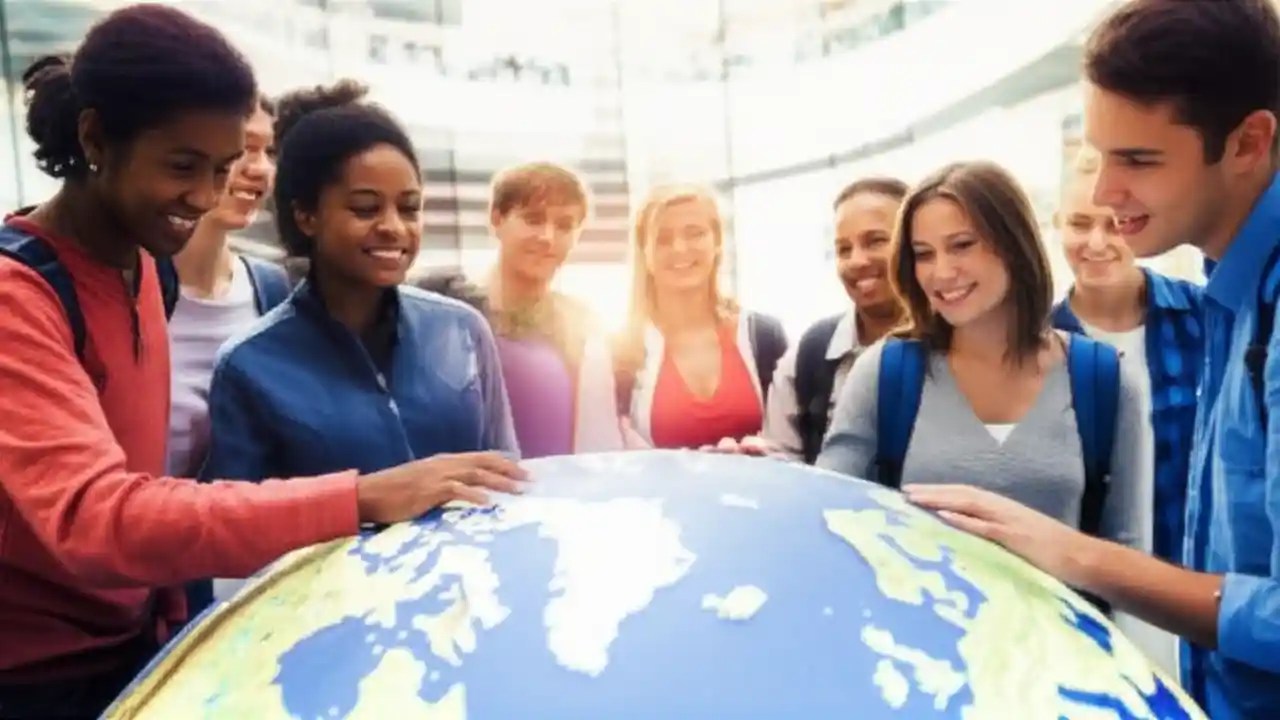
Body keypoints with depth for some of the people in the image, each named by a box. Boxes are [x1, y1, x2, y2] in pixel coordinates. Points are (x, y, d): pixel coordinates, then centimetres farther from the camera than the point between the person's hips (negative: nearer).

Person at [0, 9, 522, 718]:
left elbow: (136, 486, 6)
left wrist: (170, 612, 4)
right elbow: (94, 518, -35)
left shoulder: (137, 261, 2)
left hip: (132, 643, 7)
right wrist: (359, 498, -42)